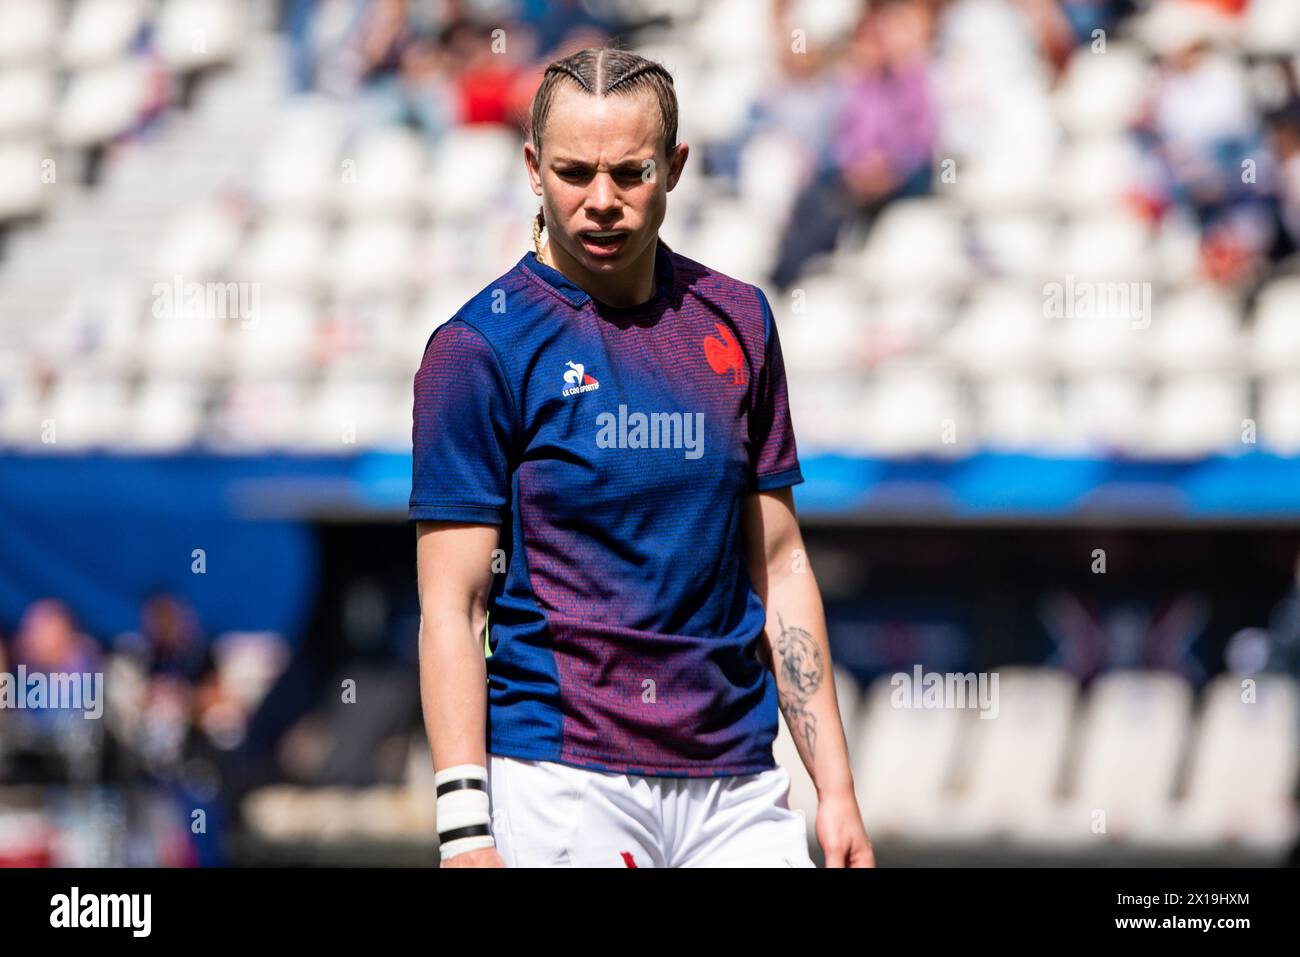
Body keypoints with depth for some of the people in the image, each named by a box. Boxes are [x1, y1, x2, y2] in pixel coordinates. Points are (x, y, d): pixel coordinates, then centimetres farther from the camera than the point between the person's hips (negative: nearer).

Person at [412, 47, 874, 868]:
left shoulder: (737, 322, 10)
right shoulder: (478, 349, -4)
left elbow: (779, 565, 14)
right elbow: (452, 605, -7)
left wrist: (837, 789, 9)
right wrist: (466, 827, -15)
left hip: (737, 787, 4)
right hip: (559, 781, -4)